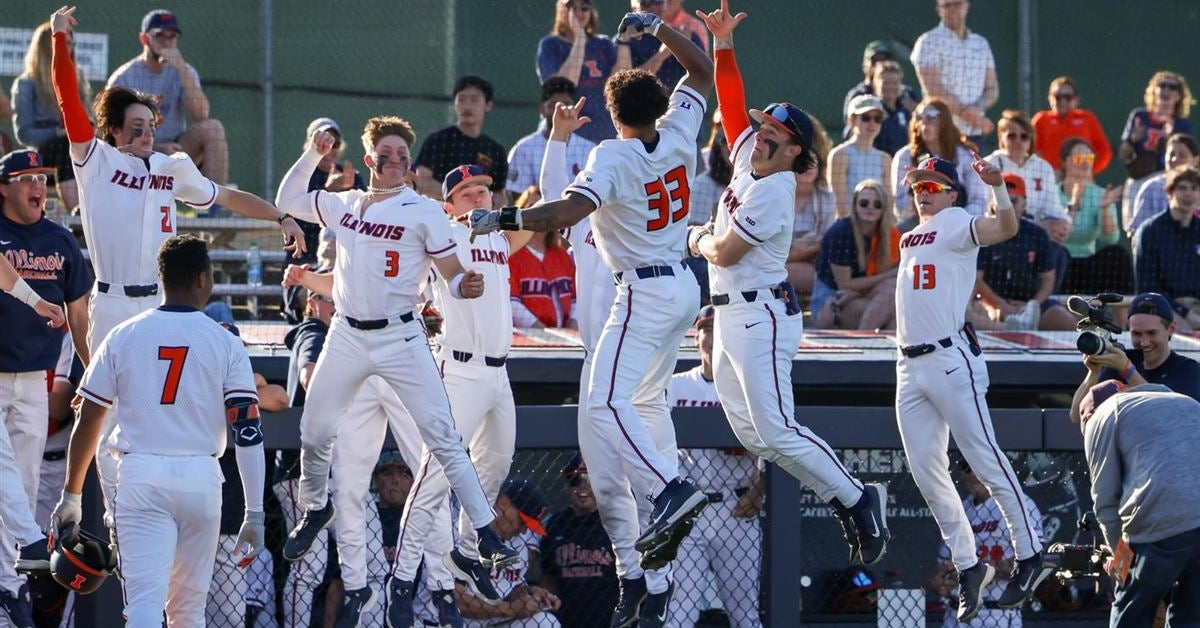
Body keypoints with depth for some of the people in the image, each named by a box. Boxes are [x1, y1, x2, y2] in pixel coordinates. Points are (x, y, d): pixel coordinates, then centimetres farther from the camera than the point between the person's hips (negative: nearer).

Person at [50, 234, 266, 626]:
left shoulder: (124, 337, 5)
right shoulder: (225, 344, 2)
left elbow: (88, 424, 7)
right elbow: (247, 432, -3)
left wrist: (71, 495, 16)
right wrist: (254, 514, -1)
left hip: (141, 476, -1)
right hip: (200, 478, 1)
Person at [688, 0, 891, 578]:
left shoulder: (773, 191, -16)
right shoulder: (747, 154, 9)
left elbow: (725, 252, -16)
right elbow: (733, 103, 17)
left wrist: (698, 240, 6)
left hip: (760, 313, -10)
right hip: (730, 315, 10)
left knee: (775, 430, -16)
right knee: (750, 431, 8)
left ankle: (857, 498, -7)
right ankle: (842, 499, 11)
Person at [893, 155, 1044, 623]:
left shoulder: (955, 224, -3)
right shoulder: (910, 238, 21)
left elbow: (1006, 228, -22)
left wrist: (997, 187, -36)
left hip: (950, 360, -8)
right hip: (910, 366, 8)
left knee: (985, 460, -8)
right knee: (925, 470, 5)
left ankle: (1029, 553, 0)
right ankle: (968, 565, 12)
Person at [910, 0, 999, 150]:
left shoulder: (981, 44, 17)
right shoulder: (929, 41, 2)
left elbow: (992, 89, 15)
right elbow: (933, 91, -7)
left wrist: (979, 107, -8)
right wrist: (966, 114, -10)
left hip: (975, 134, 4)